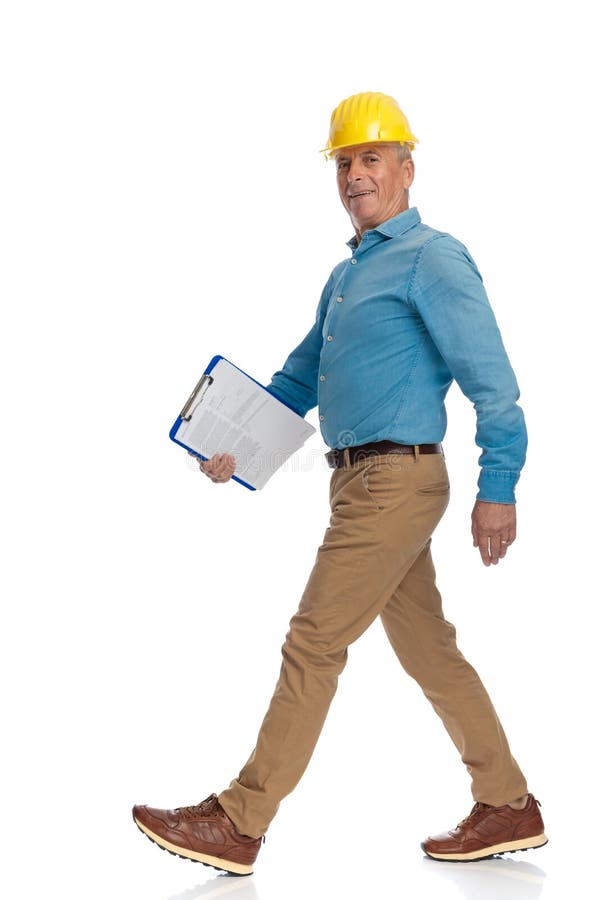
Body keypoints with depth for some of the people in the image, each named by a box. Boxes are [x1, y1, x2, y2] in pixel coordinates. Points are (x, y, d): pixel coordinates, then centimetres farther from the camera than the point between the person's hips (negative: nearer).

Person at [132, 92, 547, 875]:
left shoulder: (432, 258, -8)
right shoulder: (348, 274, 20)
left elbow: (490, 379, -14)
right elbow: (301, 374, 26)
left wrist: (498, 487, -20)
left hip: (395, 480, -9)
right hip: (363, 482, 9)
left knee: (313, 645, -7)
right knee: (427, 648, 13)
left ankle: (239, 824, 0)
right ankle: (509, 809, 23)